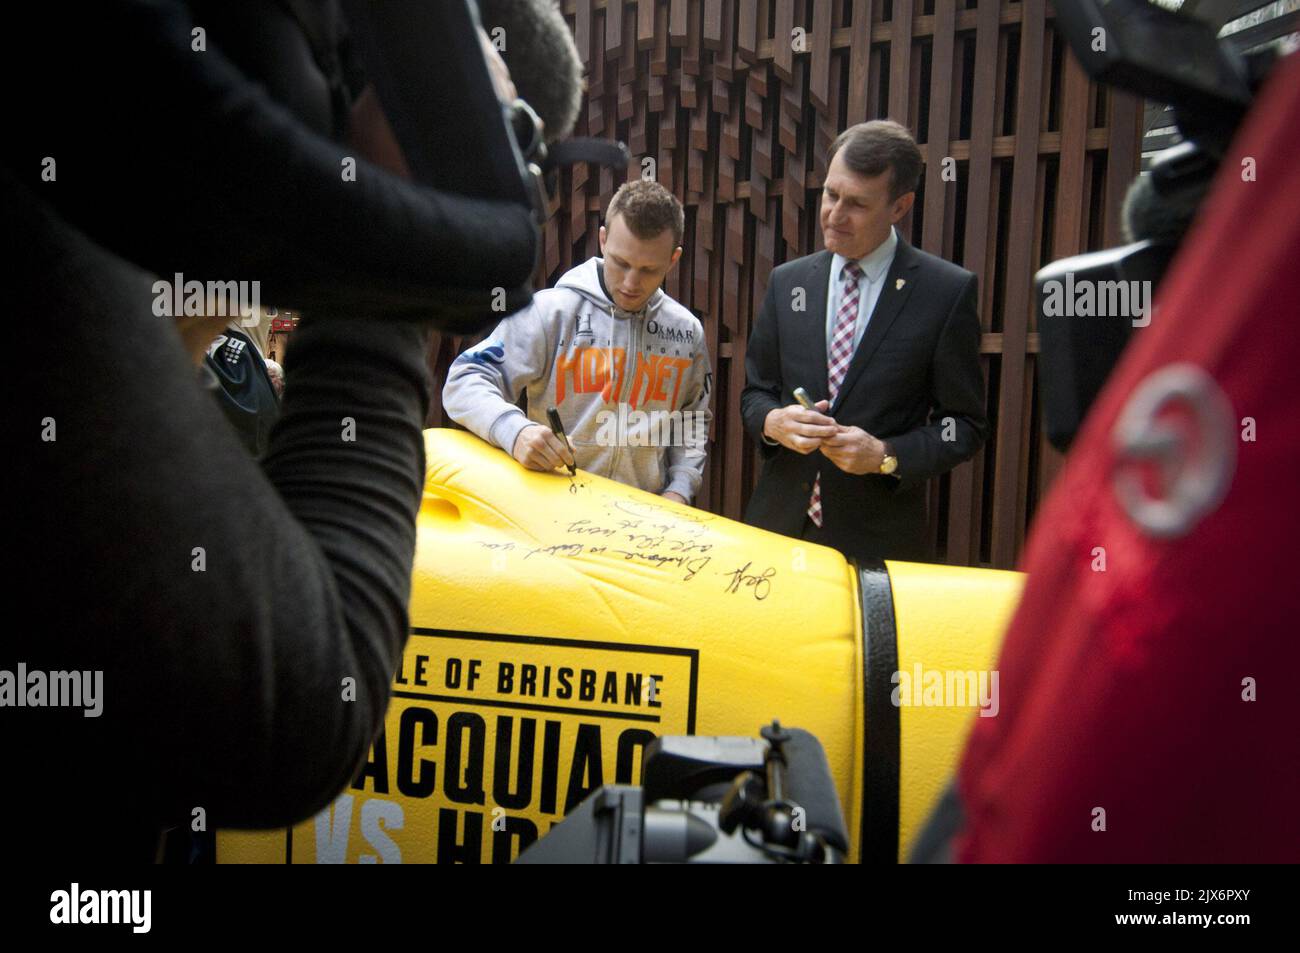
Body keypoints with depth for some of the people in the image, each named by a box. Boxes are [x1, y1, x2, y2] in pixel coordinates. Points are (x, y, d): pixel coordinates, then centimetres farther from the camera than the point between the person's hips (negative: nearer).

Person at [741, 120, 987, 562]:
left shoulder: (948, 291, -7)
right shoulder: (787, 282, 5)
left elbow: (964, 425, -3)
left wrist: (885, 455, -18)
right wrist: (773, 421, -11)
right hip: (780, 521, 3)